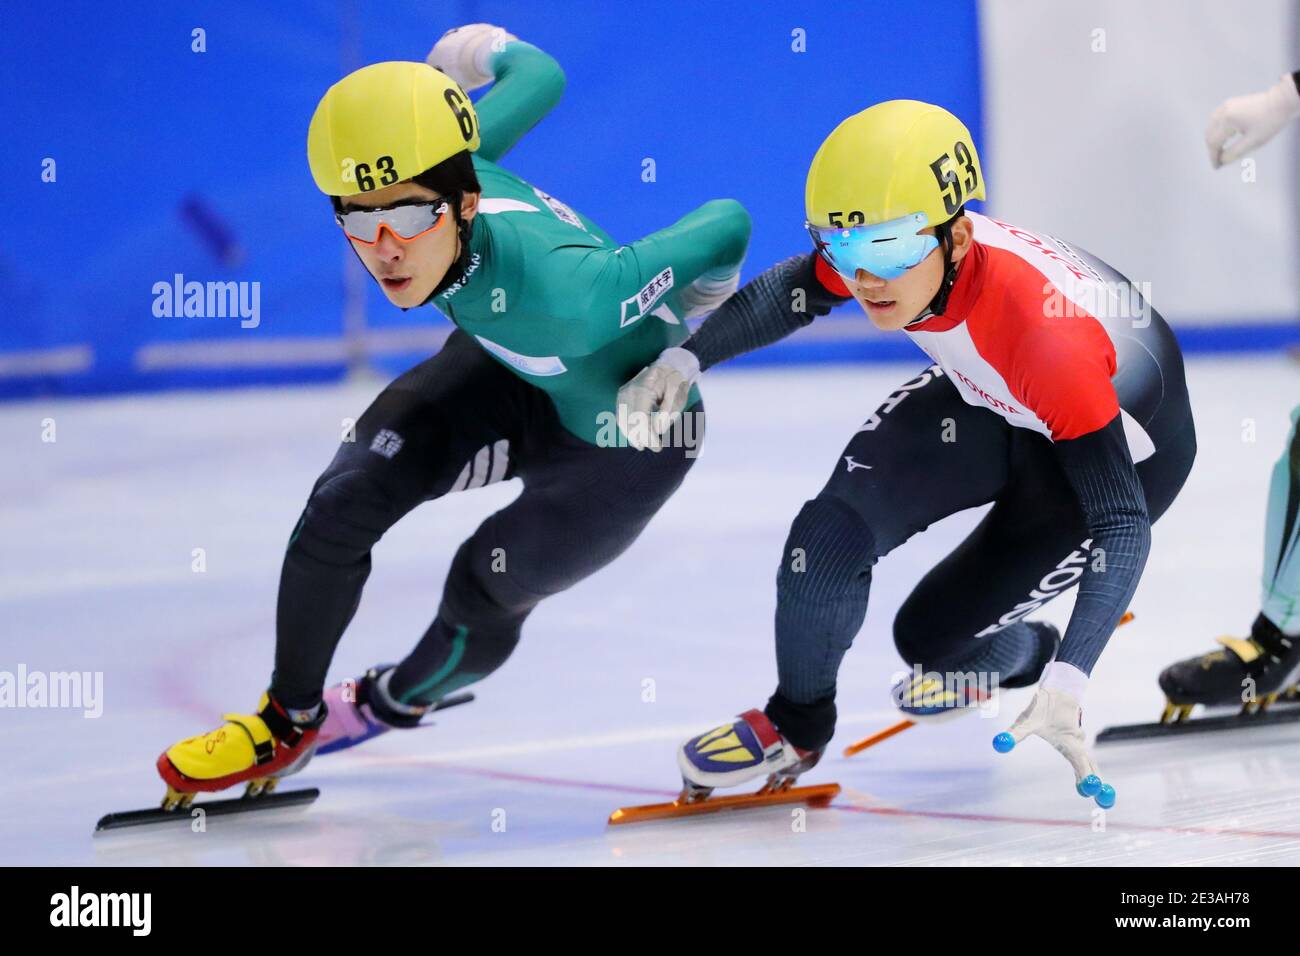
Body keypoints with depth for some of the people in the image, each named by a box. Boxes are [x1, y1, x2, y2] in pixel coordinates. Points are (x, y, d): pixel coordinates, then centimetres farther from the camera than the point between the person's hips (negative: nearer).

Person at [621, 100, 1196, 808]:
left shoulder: (1049, 338, -44)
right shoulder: (875, 250, -27)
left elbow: (1122, 525, -40)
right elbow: (792, 292, -2)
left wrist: (1066, 683, -49)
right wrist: (685, 359, -15)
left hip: (1124, 447, -5)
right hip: (989, 400, 5)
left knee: (930, 635, -5)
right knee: (832, 530, -16)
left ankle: (1024, 656, 32)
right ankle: (795, 727, 10)